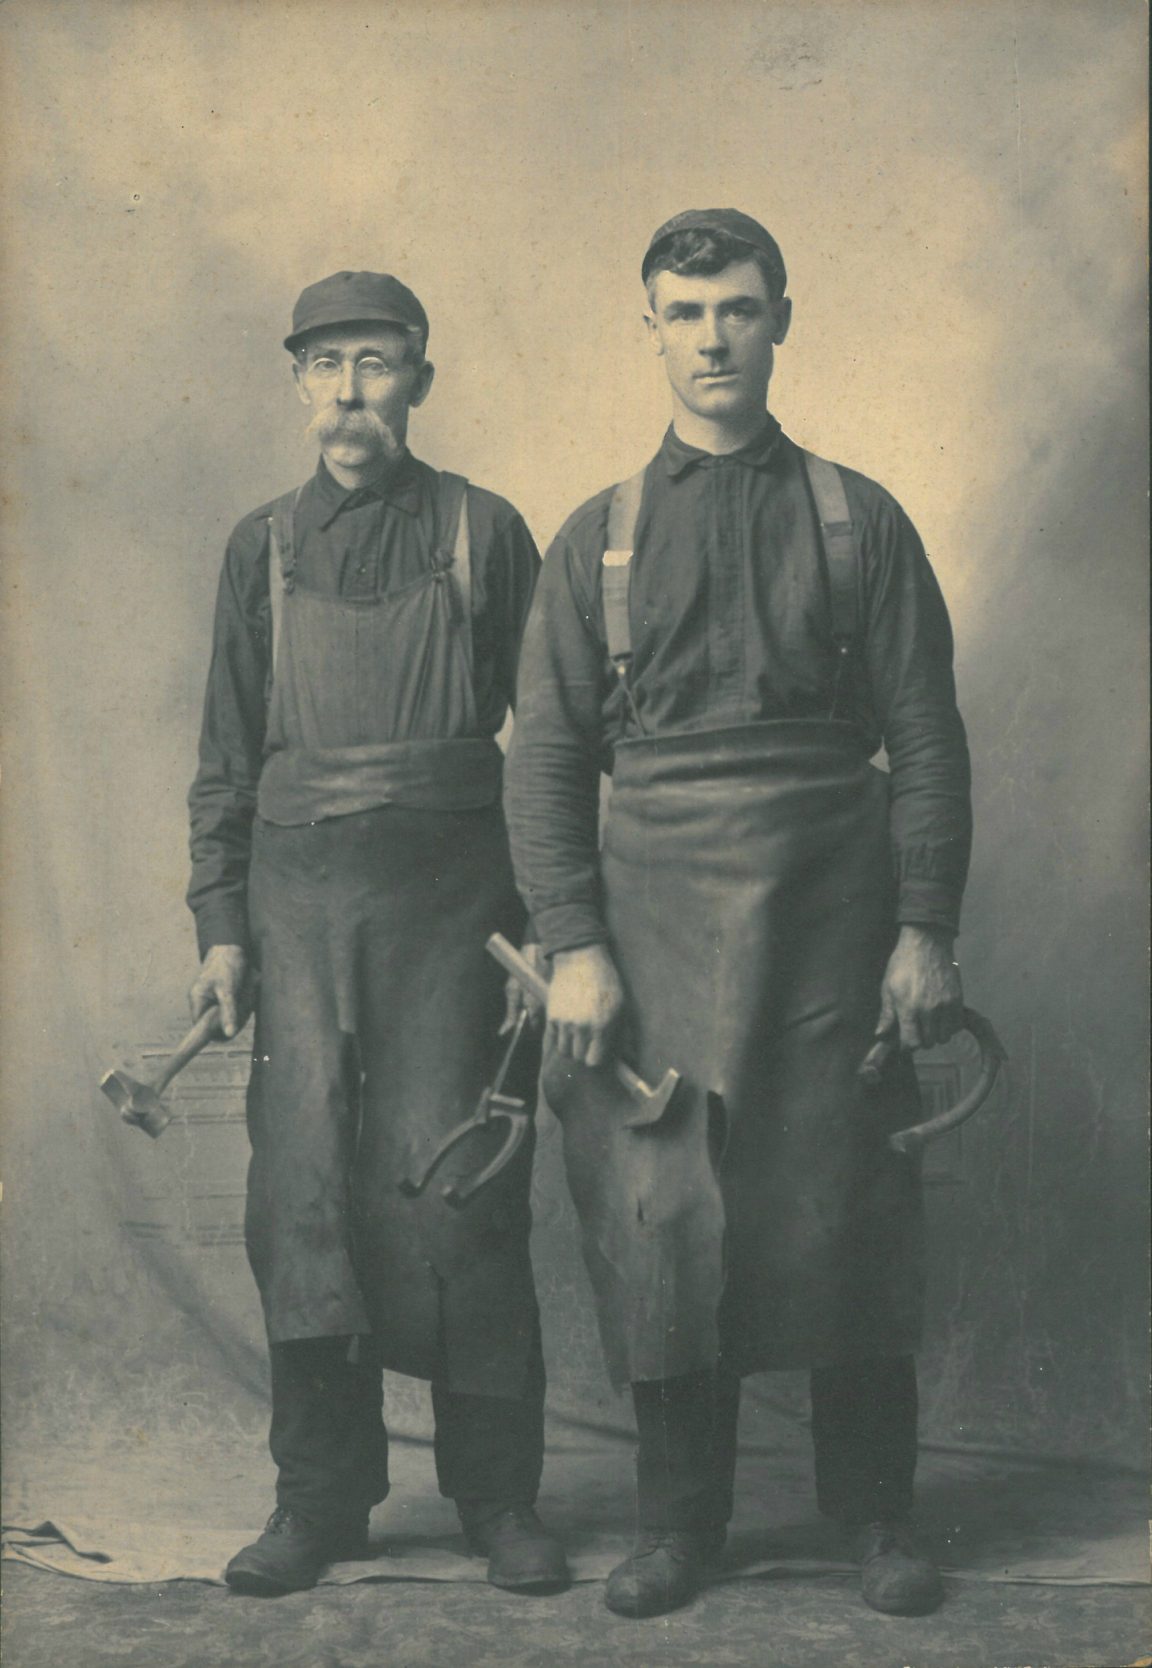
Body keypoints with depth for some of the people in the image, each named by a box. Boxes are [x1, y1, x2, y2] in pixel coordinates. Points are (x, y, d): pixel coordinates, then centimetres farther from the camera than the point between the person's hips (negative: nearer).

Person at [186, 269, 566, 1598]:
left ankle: (497, 1497, 9)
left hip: (448, 891, -2)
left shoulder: (483, 534, 4)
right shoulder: (263, 547, 11)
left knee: (455, 1187, -3)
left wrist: (545, 915, -1)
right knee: (303, 1191, 0)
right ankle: (319, 1497, 12)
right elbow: (227, 750, 13)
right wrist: (221, 921, 6)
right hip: (301, 895, 2)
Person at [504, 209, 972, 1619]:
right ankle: (675, 1523, 15)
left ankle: (875, 1516, 16)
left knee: (847, 1213, 1)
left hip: (830, 913, 0)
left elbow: (928, 741, 5)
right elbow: (545, 756, 5)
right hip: (658, 910, 1)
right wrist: (573, 946, -4)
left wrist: (926, 931, -3)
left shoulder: (855, 522, 8)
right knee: (658, 1217, 1)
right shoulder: (598, 538, 9)